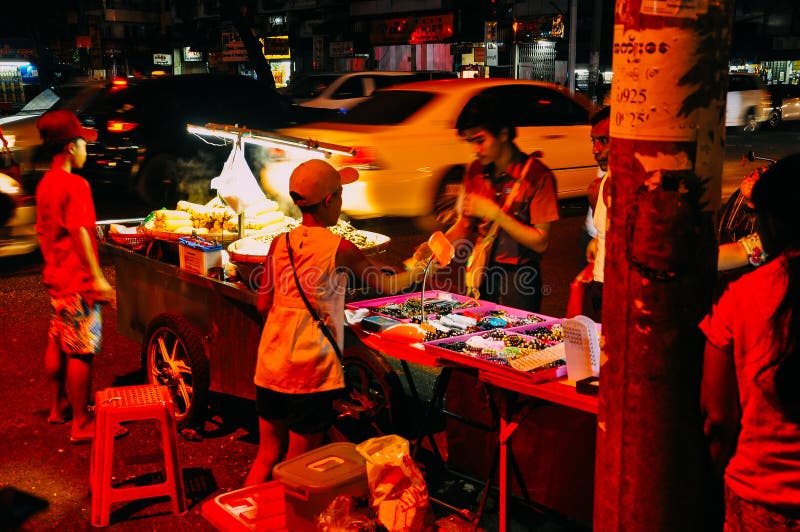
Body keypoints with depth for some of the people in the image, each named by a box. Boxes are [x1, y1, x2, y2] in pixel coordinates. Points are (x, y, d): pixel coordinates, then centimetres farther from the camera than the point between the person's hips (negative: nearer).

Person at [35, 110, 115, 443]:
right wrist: (97, 278, -20)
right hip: (77, 282, -10)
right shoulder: (75, 185, -18)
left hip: (55, 278, 10)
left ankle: (58, 408, 33)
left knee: (57, 344, 19)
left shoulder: (45, 184, 10)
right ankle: (82, 425, 3)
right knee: (81, 352, -3)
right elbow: (80, 234, -23)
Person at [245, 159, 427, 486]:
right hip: (311, 372, -5)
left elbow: (264, 305, 6)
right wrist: (418, 272, 21)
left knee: (267, 458, 18)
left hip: (271, 365, 5)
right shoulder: (340, 250, -10)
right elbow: (387, 285, 3)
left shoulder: (280, 244, 2)